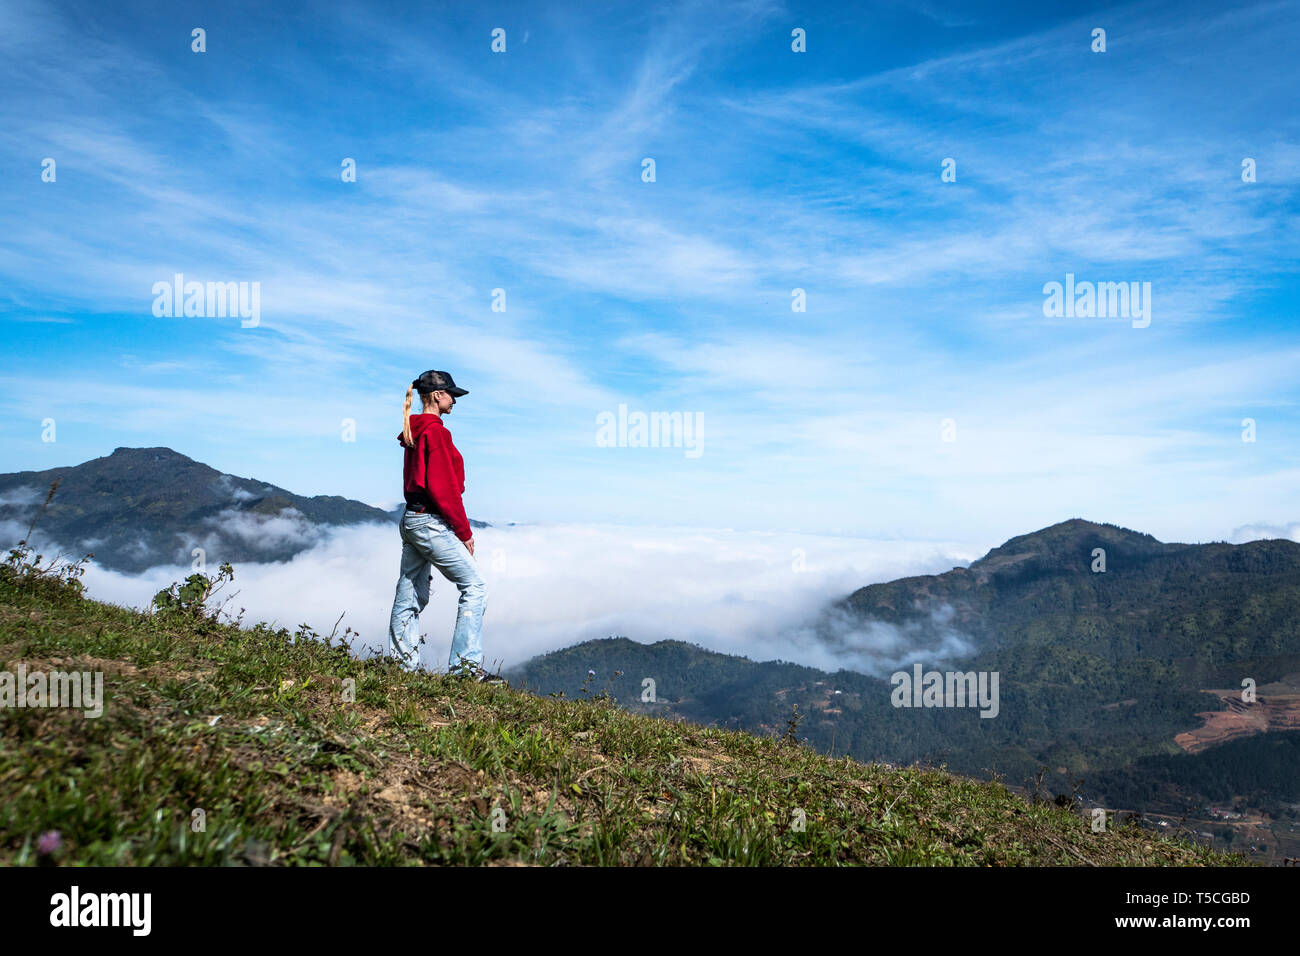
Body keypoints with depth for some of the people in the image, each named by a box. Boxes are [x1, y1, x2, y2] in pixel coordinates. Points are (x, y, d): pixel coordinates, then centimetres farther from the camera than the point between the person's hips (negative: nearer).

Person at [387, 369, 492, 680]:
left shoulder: (414, 431, 16)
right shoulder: (435, 431, -13)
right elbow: (443, 488, -18)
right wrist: (464, 532, -11)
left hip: (411, 519, 10)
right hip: (431, 522, -10)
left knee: (411, 595, 13)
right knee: (475, 586, -7)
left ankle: (402, 665, 19)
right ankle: (465, 665, -9)